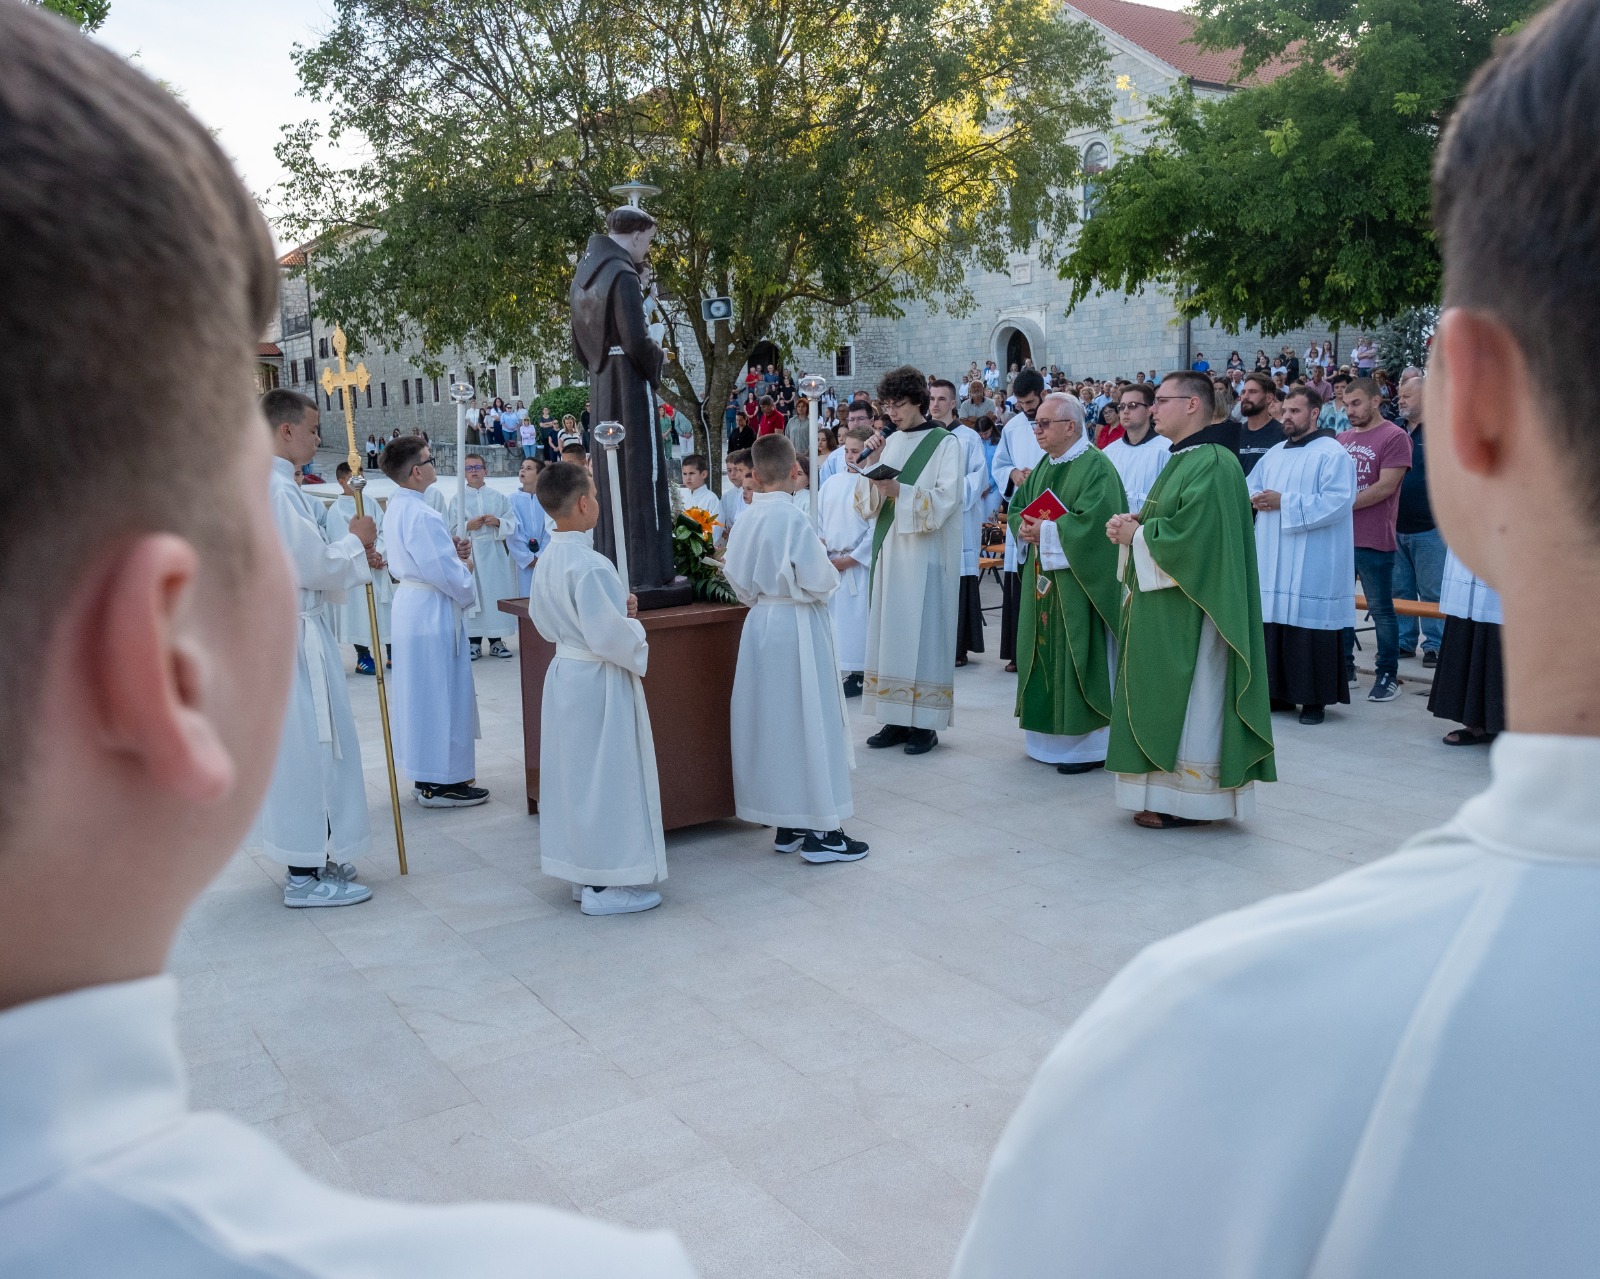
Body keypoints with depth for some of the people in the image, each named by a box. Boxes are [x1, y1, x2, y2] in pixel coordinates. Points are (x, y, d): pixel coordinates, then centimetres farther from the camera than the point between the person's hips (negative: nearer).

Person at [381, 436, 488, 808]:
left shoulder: (396, 508, 9)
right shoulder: (421, 515, -22)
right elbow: (446, 572, -22)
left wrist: (452, 550, 5)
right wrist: (468, 591, -3)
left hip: (411, 606, 10)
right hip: (432, 612, -10)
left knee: (421, 692, 16)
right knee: (441, 693, -2)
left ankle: (425, 774, 25)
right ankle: (440, 783, 5)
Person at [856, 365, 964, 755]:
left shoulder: (946, 444, -4)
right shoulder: (891, 443, 13)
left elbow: (947, 499, -14)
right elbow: (868, 503, 11)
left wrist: (899, 491, -24)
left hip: (927, 556, -6)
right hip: (890, 550, 6)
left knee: (923, 633, -4)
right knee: (890, 631, 6)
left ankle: (925, 724, 2)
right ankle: (898, 719, 13)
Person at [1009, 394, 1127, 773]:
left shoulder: (1096, 467, -13)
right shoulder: (1044, 467, 14)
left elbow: (1093, 521, -23)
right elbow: (1017, 507, 17)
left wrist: (1045, 531, -16)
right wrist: (1024, 528, -5)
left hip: (1077, 581, -8)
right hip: (1042, 578, 8)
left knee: (1076, 655, -5)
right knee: (1045, 656, 11)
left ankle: (1089, 744, 4)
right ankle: (1051, 735, 21)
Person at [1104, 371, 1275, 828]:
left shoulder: (1213, 465, -17)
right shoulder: (1183, 460, 16)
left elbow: (1191, 532, -26)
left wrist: (1136, 534, -12)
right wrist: (1131, 525, 2)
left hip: (1188, 607, -10)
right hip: (1162, 604, 10)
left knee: (1185, 701, -3)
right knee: (1161, 700, 13)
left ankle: (1185, 802, 5)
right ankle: (1166, 789, 21)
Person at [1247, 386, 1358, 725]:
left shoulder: (1332, 454, -6)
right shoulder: (1275, 454, 17)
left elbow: (1337, 502, -17)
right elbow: (1250, 487, 22)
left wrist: (1284, 502, -18)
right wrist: (1256, 499, -3)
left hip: (1312, 566, -7)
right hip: (1272, 560, 7)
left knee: (1309, 627, -4)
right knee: (1272, 624, 7)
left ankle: (1314, 698, 5)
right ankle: (1278, 692, 16)